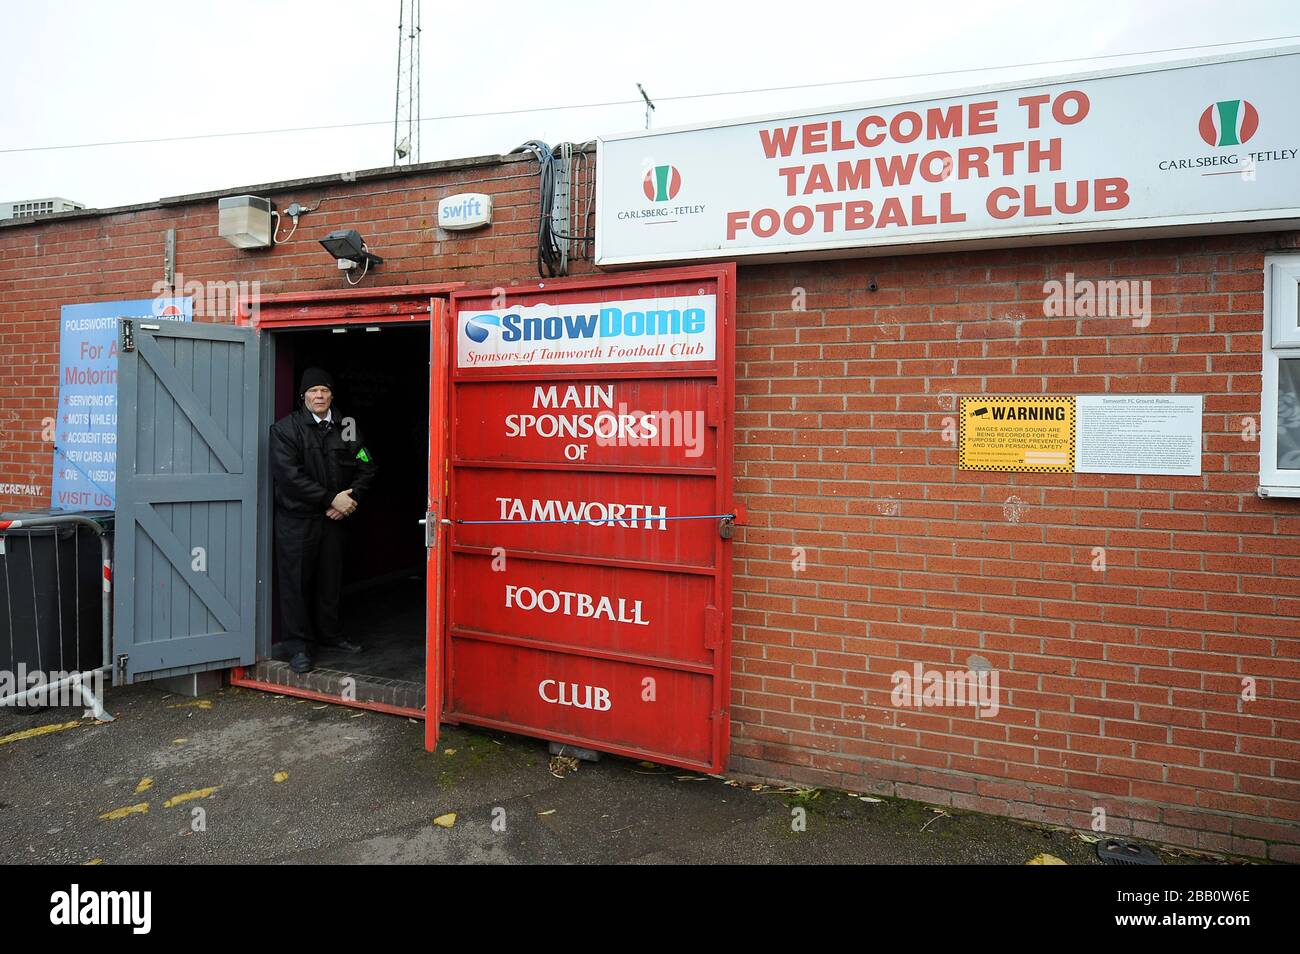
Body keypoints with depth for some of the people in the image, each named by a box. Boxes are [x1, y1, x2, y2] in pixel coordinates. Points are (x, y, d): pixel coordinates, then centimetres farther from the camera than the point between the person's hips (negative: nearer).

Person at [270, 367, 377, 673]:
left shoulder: (347, 428, 7)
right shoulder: (285, 428, -4)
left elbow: (366, 469, 8)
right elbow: (289, 476, -15)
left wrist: (350, 499, -9)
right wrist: (331, 498, -17)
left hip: (333, 518, 4)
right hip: (296, 519, -4)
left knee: (330, 578, 13)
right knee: (296, 580, 1)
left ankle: (328, 634, 29)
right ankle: (297, 645, 11)